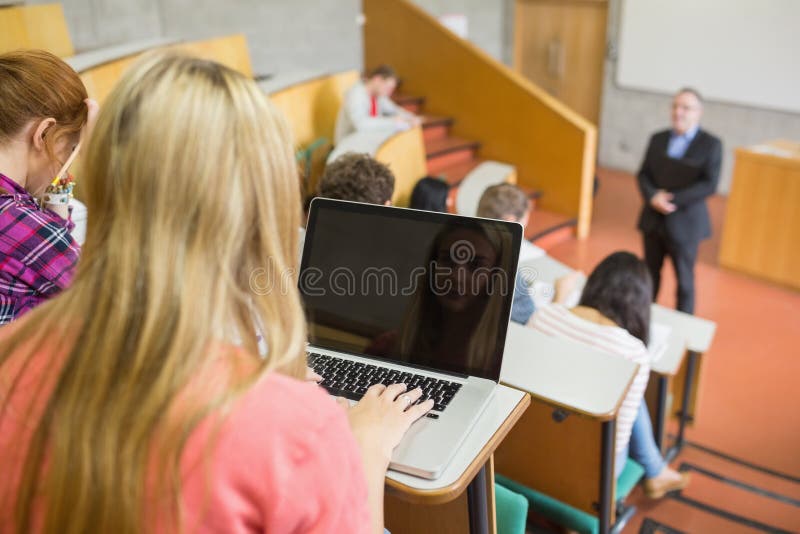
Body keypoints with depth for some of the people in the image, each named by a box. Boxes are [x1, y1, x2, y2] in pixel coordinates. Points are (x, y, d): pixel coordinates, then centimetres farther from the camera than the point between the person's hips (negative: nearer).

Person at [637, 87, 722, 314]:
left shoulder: (711, 144, -5)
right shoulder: (658, 139, 8)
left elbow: (709, 184, -13)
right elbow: (643, 174, 6)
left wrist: (672, 199, -19)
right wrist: (653, 197, -14)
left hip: (685, 222, -4)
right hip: (653, 219, 4)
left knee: (684, 279, 7)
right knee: (650, 275, 14)